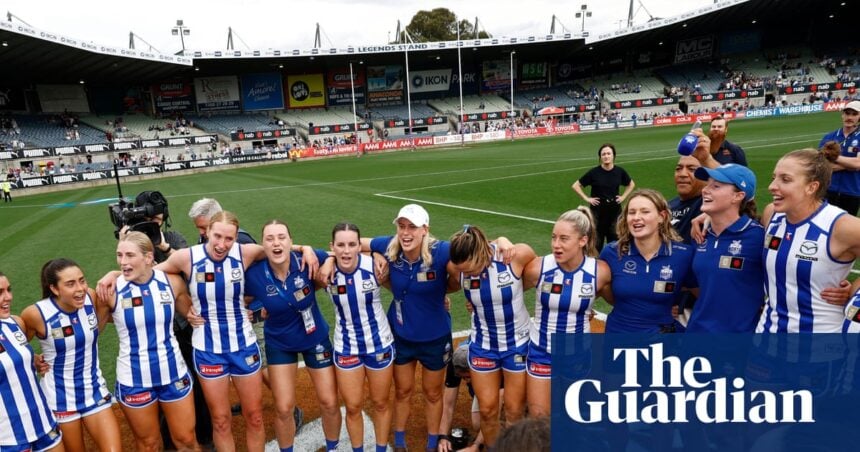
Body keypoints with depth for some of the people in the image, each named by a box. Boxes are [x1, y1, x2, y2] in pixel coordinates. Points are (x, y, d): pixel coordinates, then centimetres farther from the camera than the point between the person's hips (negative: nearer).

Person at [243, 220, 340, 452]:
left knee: (329, 403, 8)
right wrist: (263, 308, -12)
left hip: (315, 338, 0)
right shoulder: (254, 274, -22)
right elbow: (241, 303, -1)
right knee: (284, 409, 4)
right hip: (279, 344, 0)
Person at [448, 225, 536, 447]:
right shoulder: (456, 266, -20)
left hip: (518, 343, -1)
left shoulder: (518, 255, -27)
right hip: (482, 344, 2)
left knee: (514, 412, 12)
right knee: (487, 410, 11)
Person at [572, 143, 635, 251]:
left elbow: (631, 184, 17)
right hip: (598, 210, -2)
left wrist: (623, 196, 5)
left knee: (614, 239, 10)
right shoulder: (594, 172, -10)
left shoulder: (619, 171, -3)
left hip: (615, 210, 2)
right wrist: (587, 198, -7)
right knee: (597, 239, 3)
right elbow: (576, 185, -1)